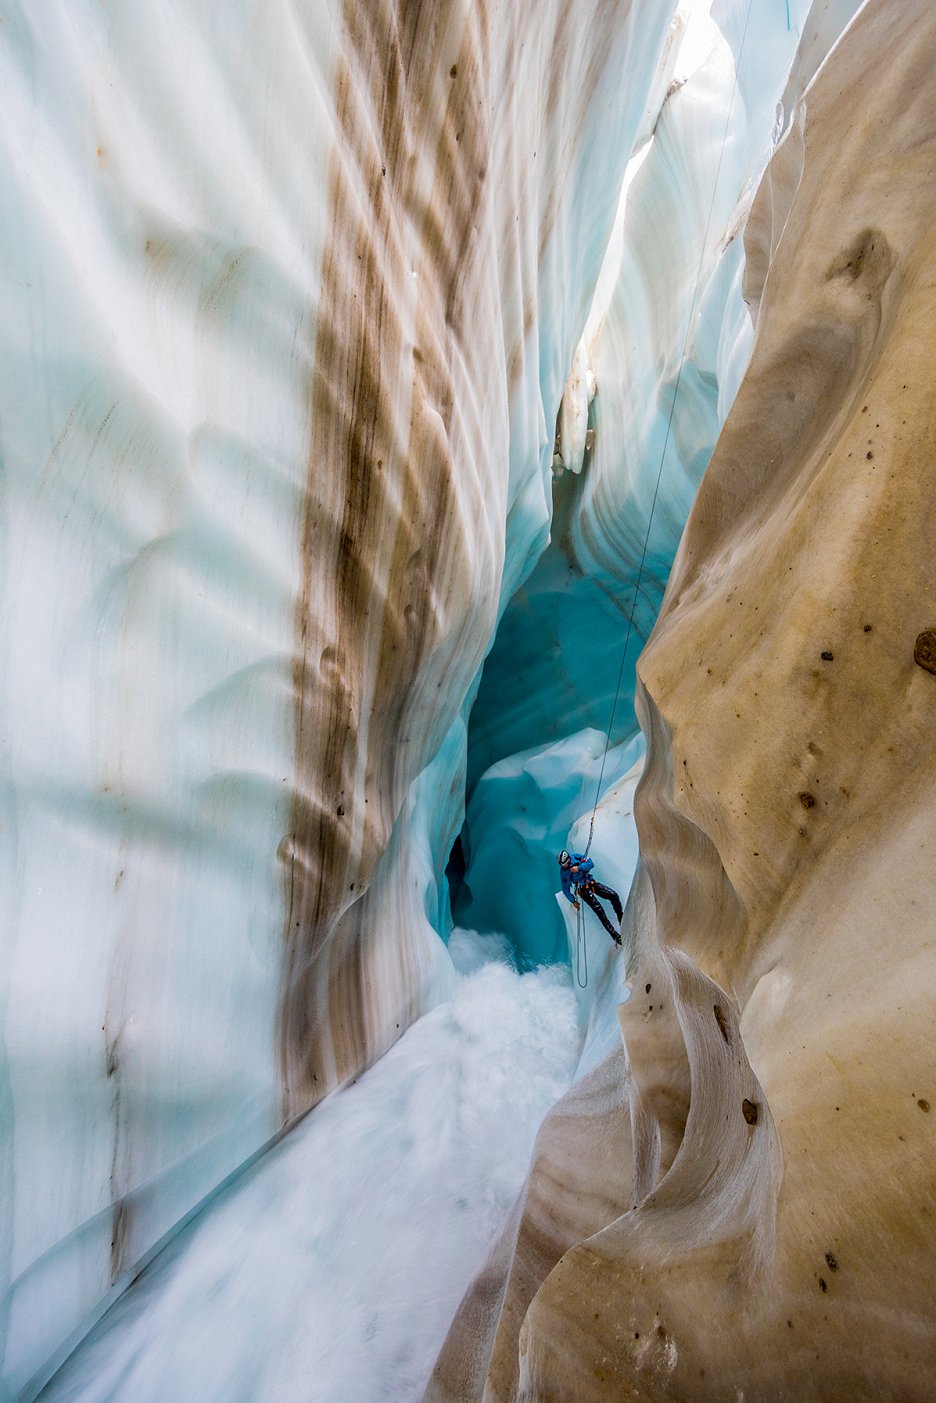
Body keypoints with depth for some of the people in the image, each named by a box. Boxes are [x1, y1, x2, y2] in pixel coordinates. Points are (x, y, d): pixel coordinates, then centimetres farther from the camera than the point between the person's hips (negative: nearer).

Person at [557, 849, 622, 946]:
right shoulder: (563, 871, -10)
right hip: (583, 890, -4)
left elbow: (590, 863, -10)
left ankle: (621, 920, 13)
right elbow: (565, 889, -1)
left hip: (592, 882, 4)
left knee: (614, 896, -8)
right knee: (600, 911, -15)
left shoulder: (576, 857, -6)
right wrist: (573, 901, -2)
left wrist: (579, 867, -23)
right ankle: (616, 936, -7)